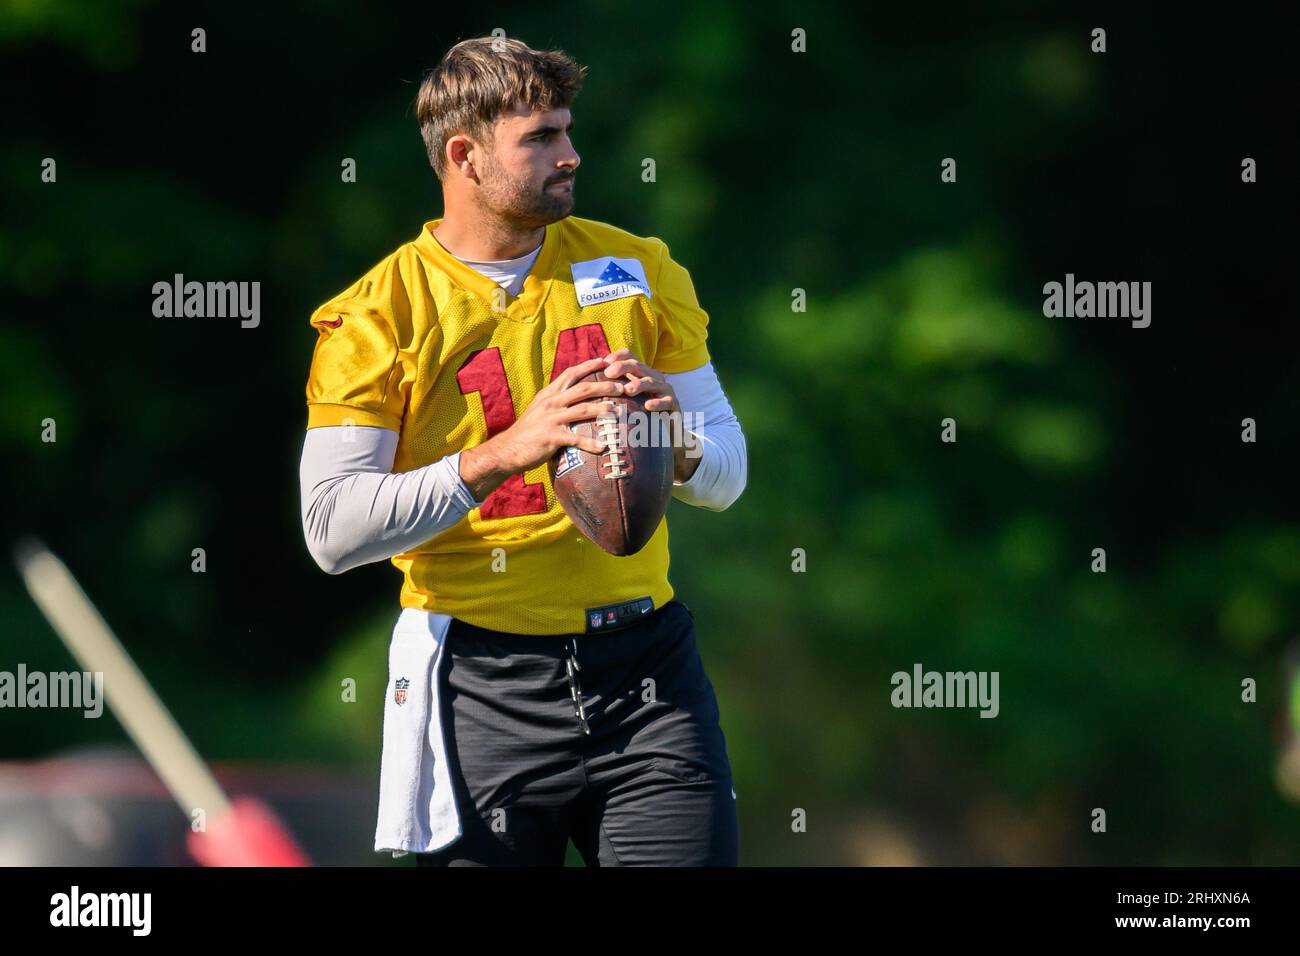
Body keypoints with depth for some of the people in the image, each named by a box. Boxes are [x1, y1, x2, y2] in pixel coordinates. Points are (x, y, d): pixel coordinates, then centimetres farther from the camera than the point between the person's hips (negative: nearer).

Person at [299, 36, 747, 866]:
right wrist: (503, 454, -24)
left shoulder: (637, 270, 8)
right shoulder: (380, 314, -4)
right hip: (484, 693, -3)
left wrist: (674, 441, -14)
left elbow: (727, 473, 11)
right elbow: (332, 529, -13)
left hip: (647, 672, 3)